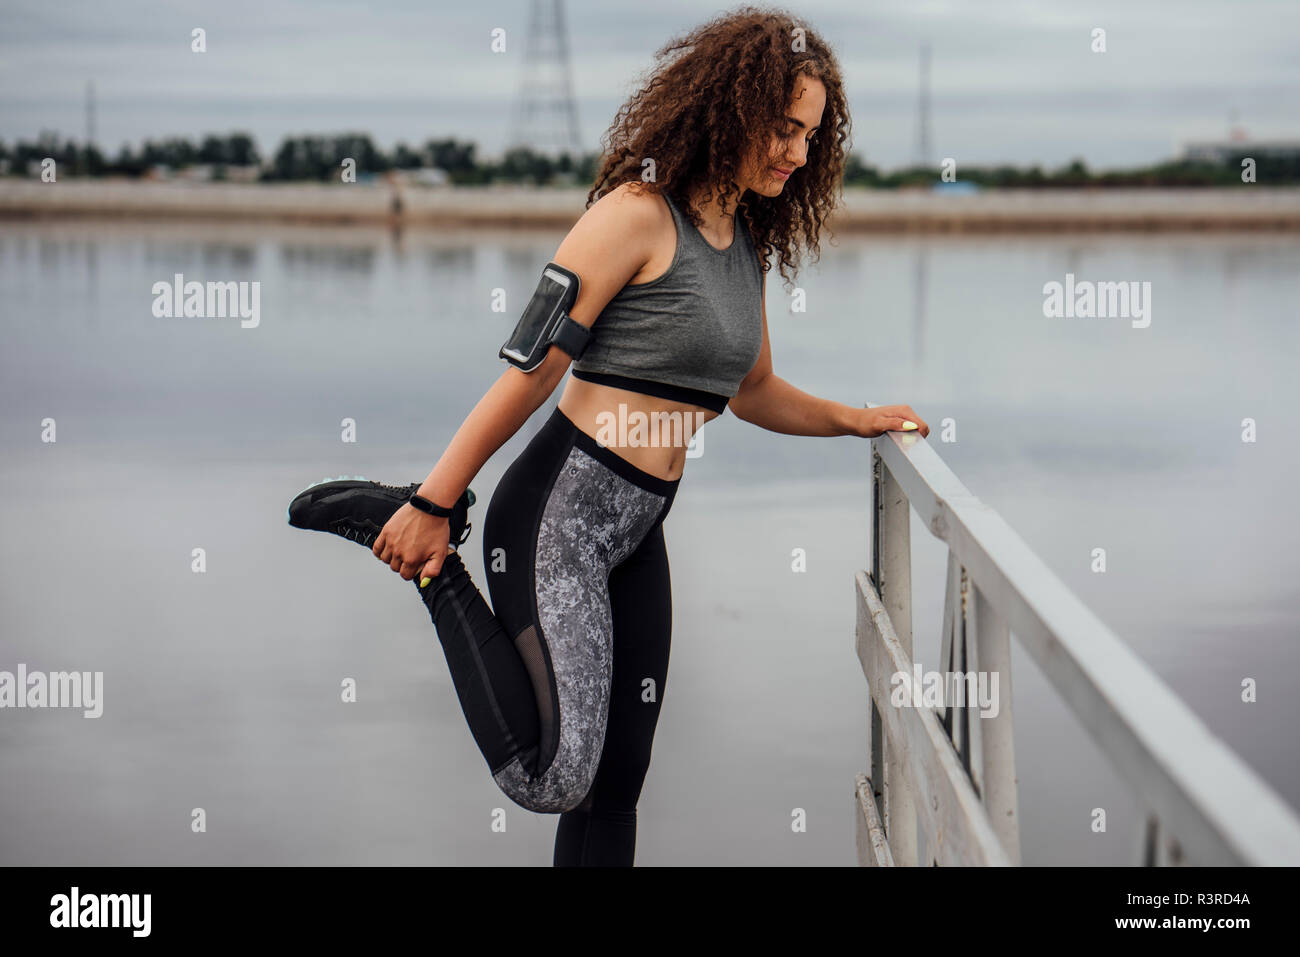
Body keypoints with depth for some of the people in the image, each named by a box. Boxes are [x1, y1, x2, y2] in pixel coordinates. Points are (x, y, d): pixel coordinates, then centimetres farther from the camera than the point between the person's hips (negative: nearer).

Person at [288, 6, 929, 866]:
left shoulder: (747, 241, 15)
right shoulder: (638, 213, -11)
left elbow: (752, 392, 30)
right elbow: (532, 370, -12)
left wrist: (855, 420, 17)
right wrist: (433, 507, -10)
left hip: (639, 534, 9)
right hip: (559, 512, -9)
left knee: (616, 785, 9)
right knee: (552, 777, -16)